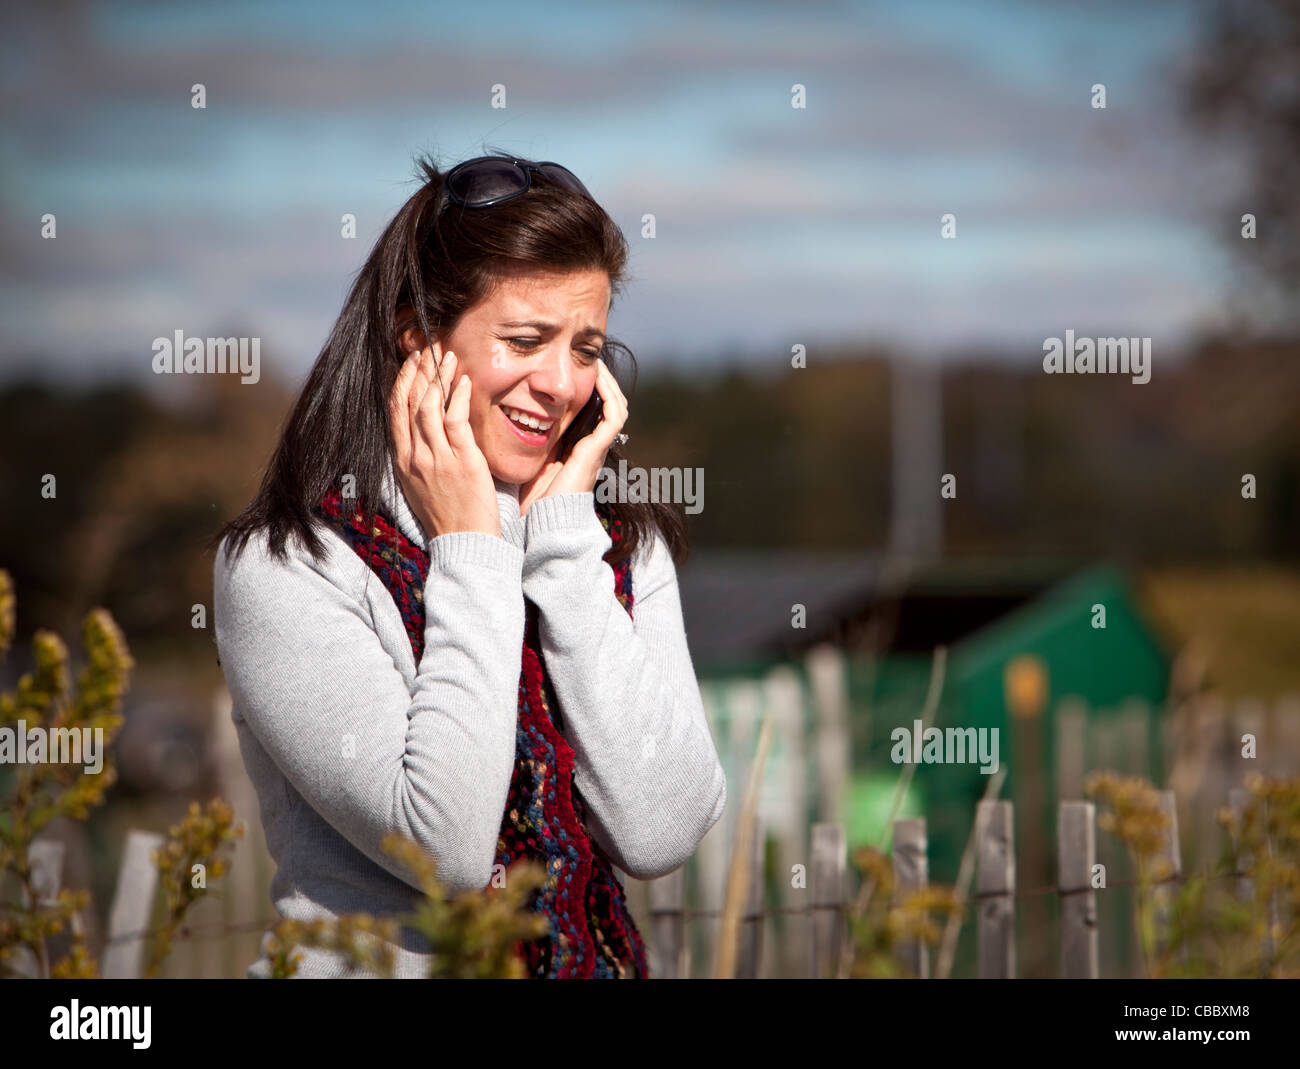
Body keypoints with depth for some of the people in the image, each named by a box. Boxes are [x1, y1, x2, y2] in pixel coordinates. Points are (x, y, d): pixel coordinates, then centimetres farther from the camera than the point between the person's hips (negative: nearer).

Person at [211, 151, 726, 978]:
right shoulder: (283, 568, -4)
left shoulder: (627, 550, 8)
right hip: (380, 969, -2)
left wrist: (562, 536, -4)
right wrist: (470, 553, -8)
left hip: (594, 960, 3)